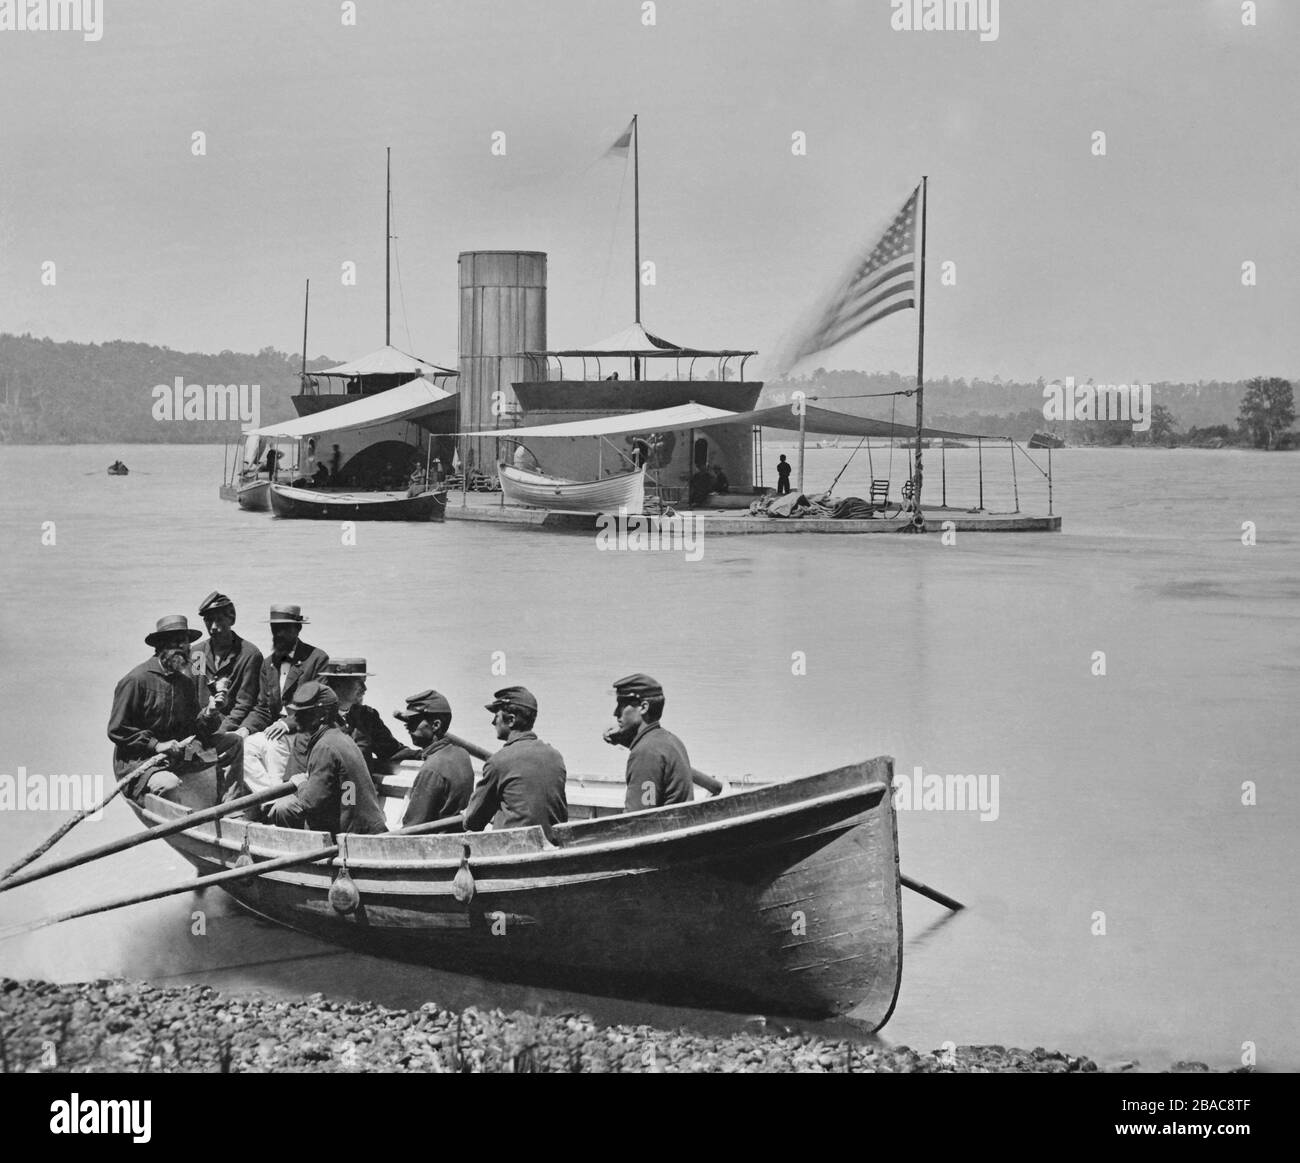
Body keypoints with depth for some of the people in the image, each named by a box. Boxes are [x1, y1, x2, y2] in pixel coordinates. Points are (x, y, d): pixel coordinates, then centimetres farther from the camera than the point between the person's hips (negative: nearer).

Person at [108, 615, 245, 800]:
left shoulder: (186, 681, 12)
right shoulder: (135, 680, -11)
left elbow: (191, 729, 12)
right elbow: (117, 731, -12)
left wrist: (207, 716, -10)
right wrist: (156, 745, -17)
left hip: (176, 755, 8)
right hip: (137, 760, -8)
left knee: (234, 743, 3)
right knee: (169, 784, -38)